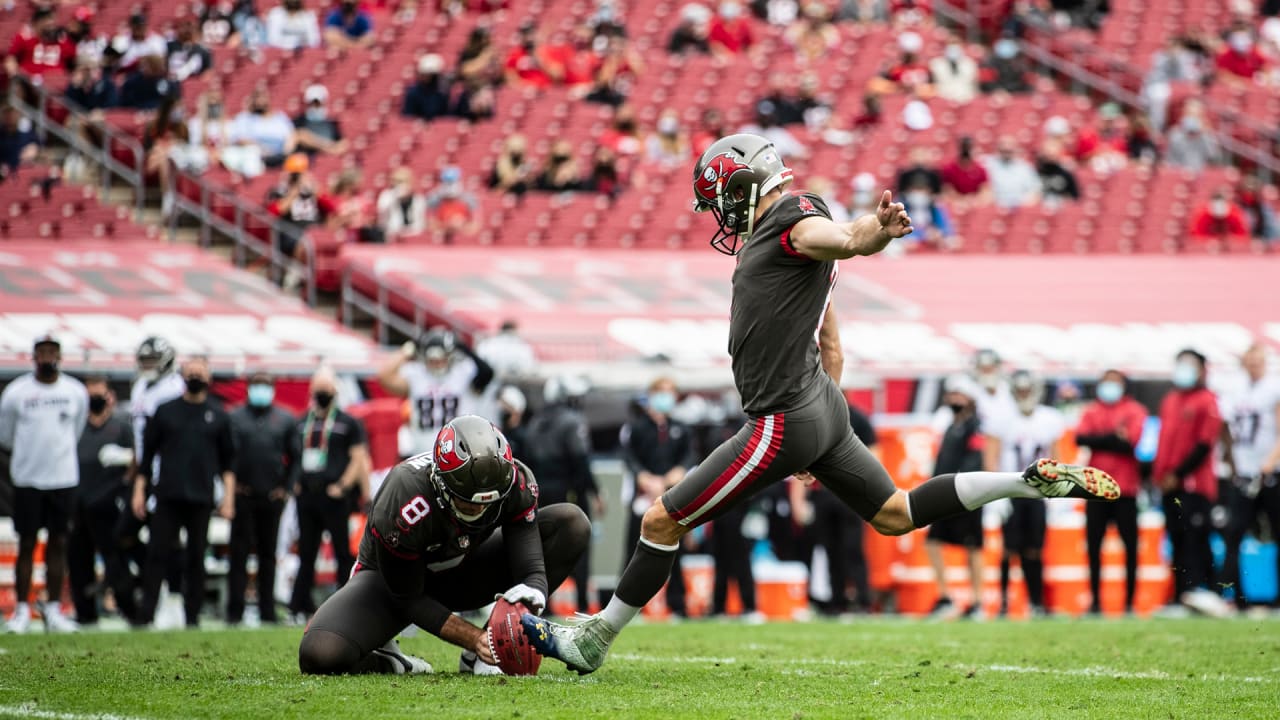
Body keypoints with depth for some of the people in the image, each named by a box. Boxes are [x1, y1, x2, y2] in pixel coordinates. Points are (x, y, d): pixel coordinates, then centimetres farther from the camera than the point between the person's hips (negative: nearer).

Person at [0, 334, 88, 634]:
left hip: (63, 479, 2)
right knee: (26, 544, 0)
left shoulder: (76, 392, 1)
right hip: (27, 481, -2)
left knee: (58, 543, 4)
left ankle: (53, 609, 10)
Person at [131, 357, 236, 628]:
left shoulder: (218, 417, 10)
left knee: (196, 559, 2)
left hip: (201, 500, 1)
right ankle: (145, 616, -7)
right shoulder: (165, 412, 9)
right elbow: (147, 453, 10)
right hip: (167, 497, 0)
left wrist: (228, 496, 3)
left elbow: (228, 461, 12)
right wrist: (139, 491, 4)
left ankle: (192, 617, 7)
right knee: (157, 555, -6)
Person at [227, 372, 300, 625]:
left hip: (272, 497, 2)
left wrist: (286, 487, 5)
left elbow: (295, 455, 13)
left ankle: (267, 611, 11)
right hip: (243, 496, -2)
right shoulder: (234, 418, 2)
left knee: (268, 554, 7)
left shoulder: (285, 420, 10)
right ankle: (235, 611, -1)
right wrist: (231, 484, -5)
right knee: (239, 552, -3)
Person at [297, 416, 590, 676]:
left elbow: (531, 568, -24)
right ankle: (388, 661, 2)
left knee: (572, 524, -16)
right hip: (391, 579, -5)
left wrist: (531, 595, -49)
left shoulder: (515, 484, -25)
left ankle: (481, 657, -14)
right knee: (320, 655, -35)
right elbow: (408, 600, -24)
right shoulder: (404, 501, -36)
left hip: (459, 574, 5)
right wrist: (473, 637, -34)